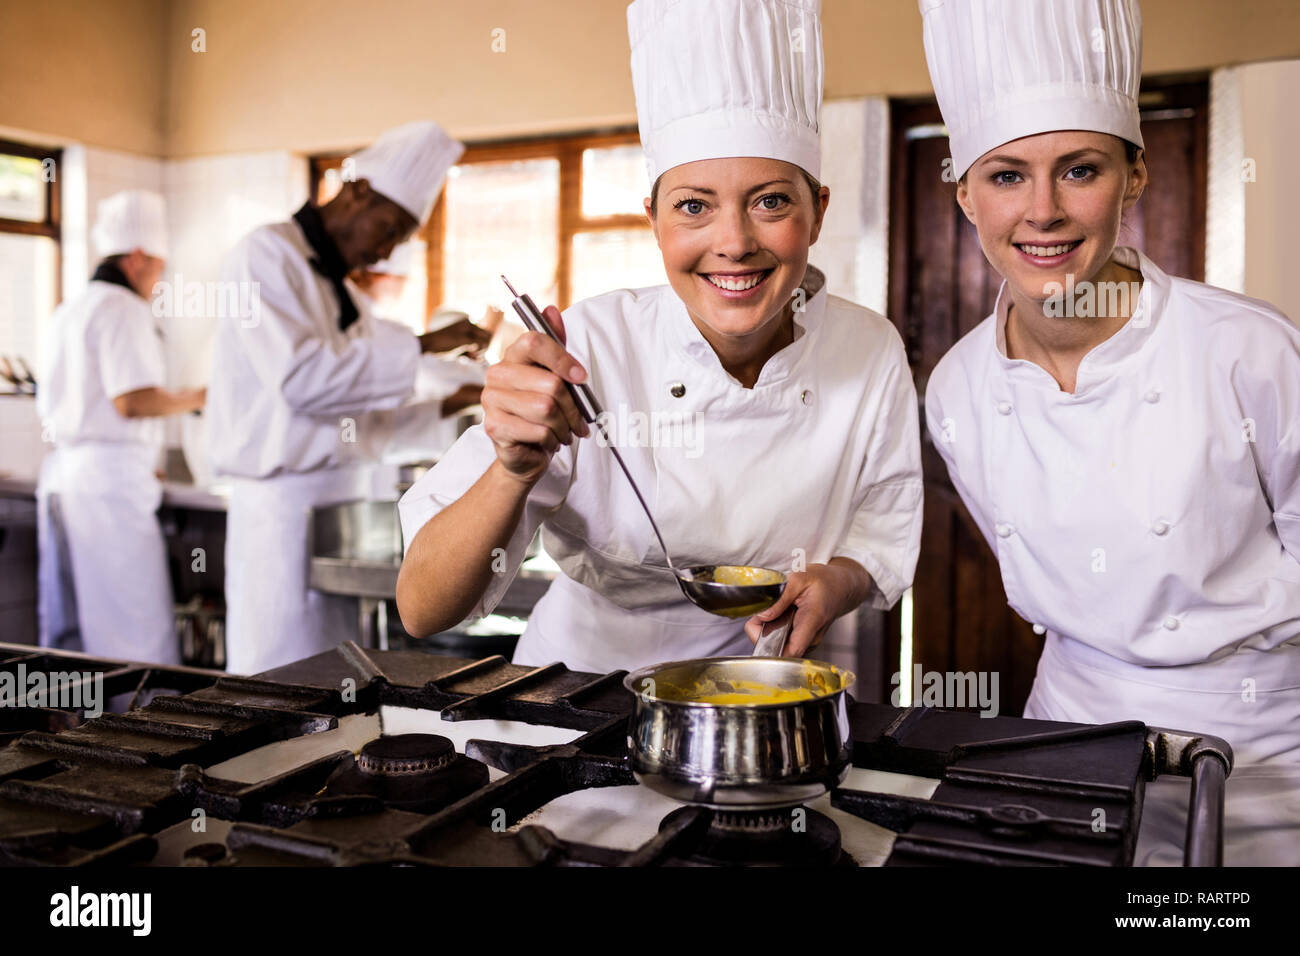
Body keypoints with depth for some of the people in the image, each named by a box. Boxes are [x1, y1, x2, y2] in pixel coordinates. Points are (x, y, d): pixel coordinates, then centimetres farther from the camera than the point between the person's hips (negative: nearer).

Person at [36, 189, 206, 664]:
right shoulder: (123, 309, -8)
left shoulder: (66, 313, 20)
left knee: (66, 630, 13)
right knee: (135, 629, -7)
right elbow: (132, 400, -19)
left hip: (61, 471, 9)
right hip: (109, 478, -9)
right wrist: (195, 398, -4)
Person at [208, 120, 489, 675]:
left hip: (344, 500, 8)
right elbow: (302, 378, -21)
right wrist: (420, 348, -18)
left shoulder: (344, 289, 19)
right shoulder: (267, 254, -7)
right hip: (286, 501, -8)